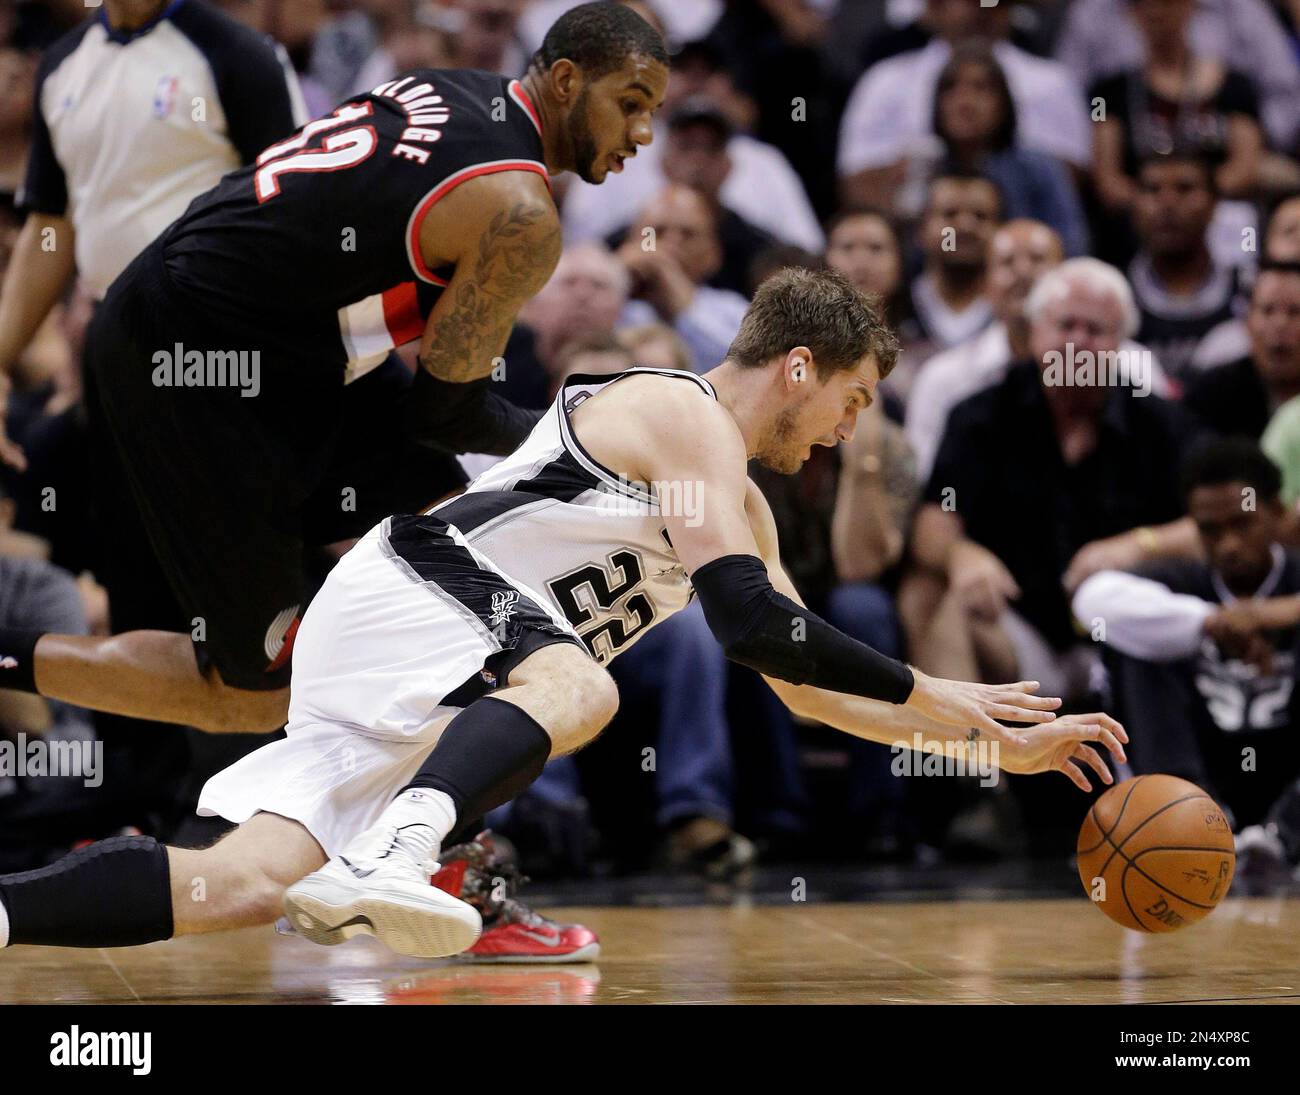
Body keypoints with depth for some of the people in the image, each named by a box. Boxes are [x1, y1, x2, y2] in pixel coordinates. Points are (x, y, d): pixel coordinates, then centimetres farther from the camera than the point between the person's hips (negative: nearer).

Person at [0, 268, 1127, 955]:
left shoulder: (742, 510, 25)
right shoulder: (686, 414, -5)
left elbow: (808, 686, 29)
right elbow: (748, 621, -16)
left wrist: (1003, 742, 26)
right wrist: (932, 696, -7)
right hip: (406, 591, -9)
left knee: (245, 885, -9)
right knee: (579, 685, -37)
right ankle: (388, 859, -58)